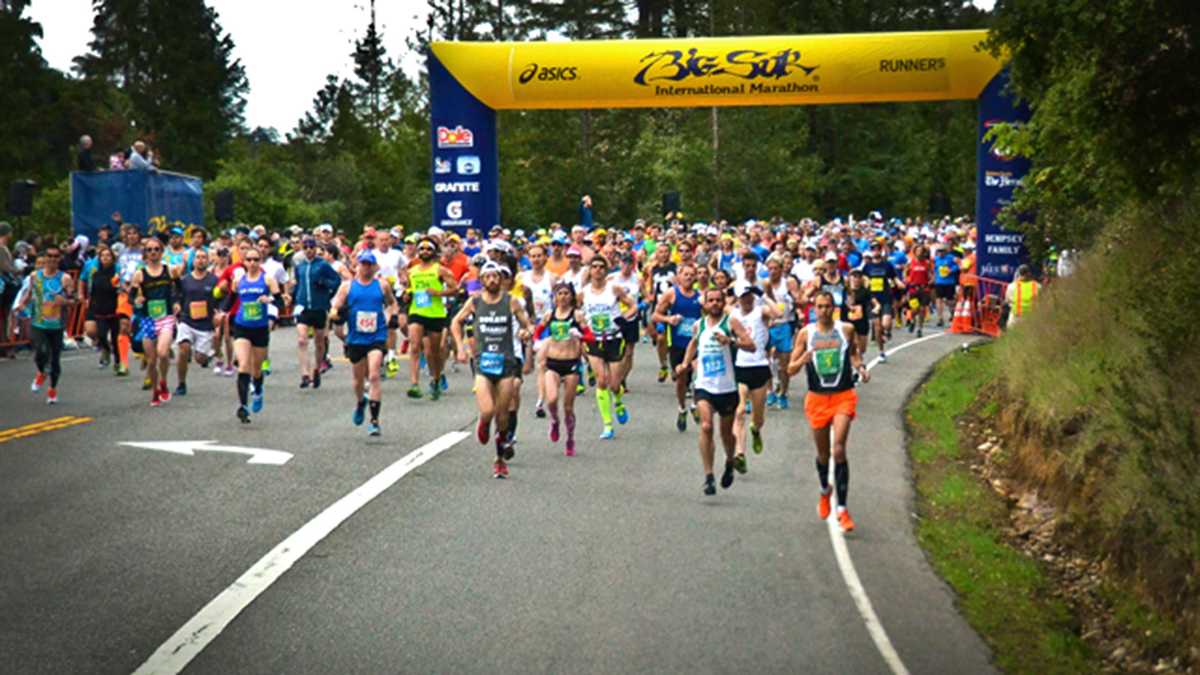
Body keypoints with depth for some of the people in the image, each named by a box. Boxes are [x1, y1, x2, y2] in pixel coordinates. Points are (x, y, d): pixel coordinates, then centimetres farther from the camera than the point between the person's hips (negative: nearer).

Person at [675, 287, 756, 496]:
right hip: (704, 386, 2)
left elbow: (751, 345, -14)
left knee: (726, 432, 13)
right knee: (706, 427, -18)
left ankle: (729, 463, 44)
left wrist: (730, 341, -29)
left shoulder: (731, 322, -5)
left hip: (727, 387, -1)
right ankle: (708, 477, -16)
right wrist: (685, 364, 17)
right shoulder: (699, 325, 8)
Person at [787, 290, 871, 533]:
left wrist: (861, 367, 0)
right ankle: (825, 491, 44)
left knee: (839, 449, -17)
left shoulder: (846, 329, 1)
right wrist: (803, 360, -19)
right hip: (817, 397, 2)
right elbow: (791, 369, 3)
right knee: (823, 453, 13)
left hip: (843, 396, -2)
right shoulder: (806, 333, 1)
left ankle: (842, 509, -14)